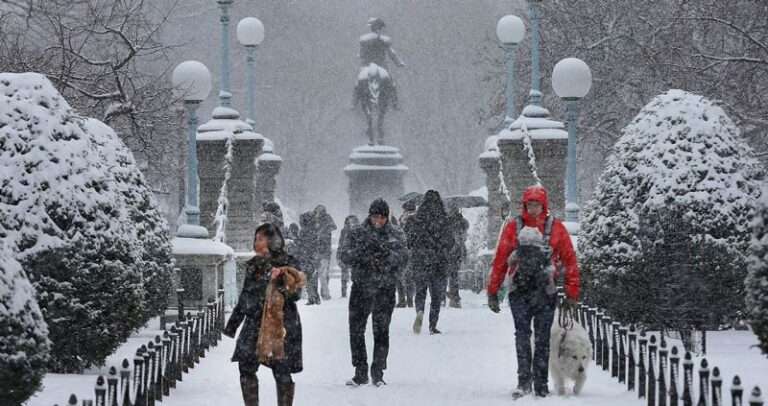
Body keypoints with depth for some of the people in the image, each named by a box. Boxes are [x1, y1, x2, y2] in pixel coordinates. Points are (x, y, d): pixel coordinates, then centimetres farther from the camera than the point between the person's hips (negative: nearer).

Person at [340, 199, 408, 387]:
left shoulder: (396, 235, 5)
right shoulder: (357, 233, 5)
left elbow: (403, 255, -9)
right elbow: (345, 256, -5)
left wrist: (386, 254, -28)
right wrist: (362, 250, -22)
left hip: (385, 290, -1)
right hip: (360, 288, 1)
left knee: (381, 332, -2)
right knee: (356, 330, 3)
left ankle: (378, 373, 8)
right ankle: (360, 373, 13)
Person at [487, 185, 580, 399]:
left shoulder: (556, 228, 5)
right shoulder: (513, 227, 6)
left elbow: (570, 260, 6)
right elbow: (500, 260, 8)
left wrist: (572, 292, 2)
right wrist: (493, 291, 5)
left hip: (545, 292, 0)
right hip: (519, 292, 0)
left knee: (542, 339, 4)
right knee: (522, 336, -10)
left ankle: (541, 384, 10)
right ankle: (524, 381, -12)